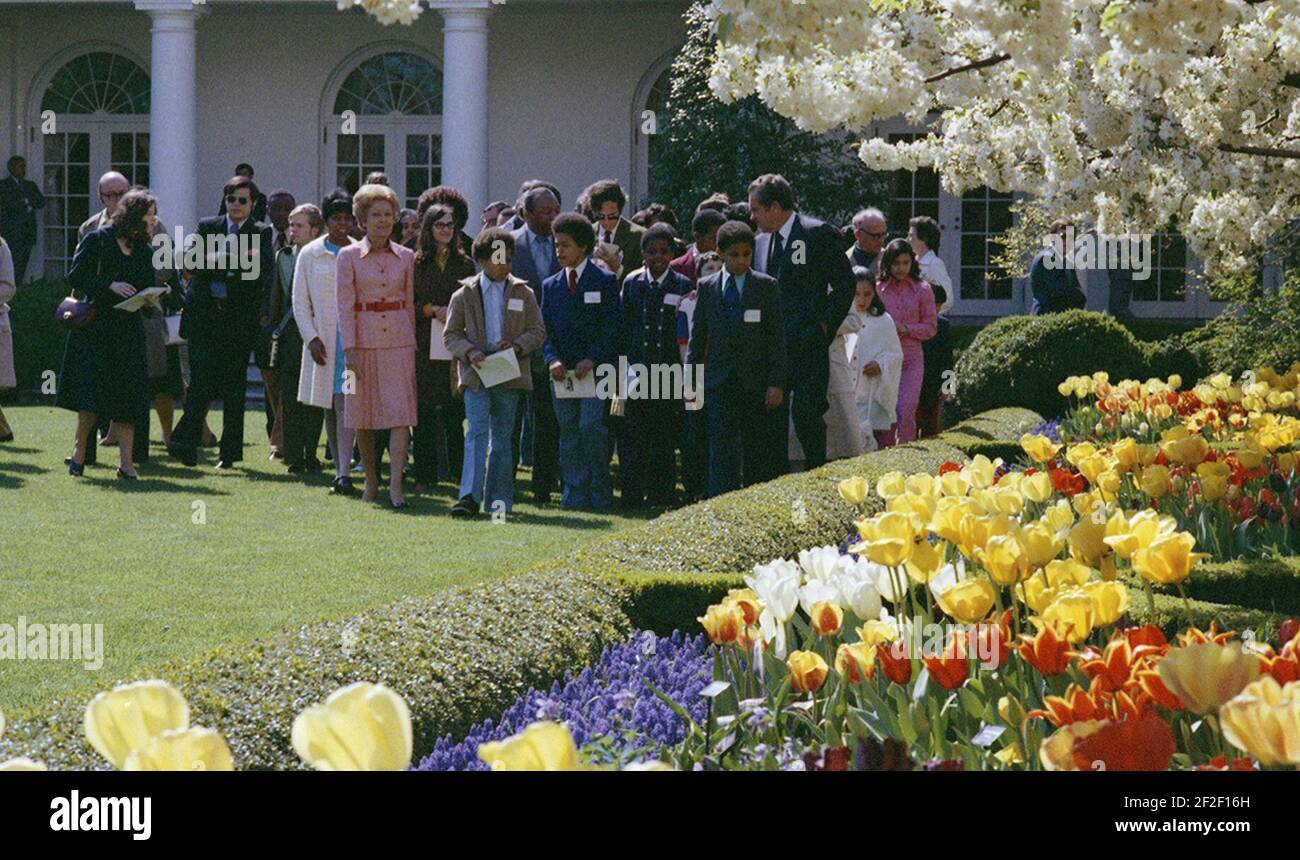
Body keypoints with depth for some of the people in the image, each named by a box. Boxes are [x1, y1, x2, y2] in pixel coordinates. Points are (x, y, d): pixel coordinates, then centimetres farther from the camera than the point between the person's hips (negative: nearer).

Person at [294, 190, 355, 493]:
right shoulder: (309, 255, 7)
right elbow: (300, 303, 6)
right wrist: (311, 338, -5)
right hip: (322, 340, 2)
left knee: (345, 401, -13)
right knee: (328, 406, 6)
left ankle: (344, 474, -19)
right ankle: (341, 468, 17)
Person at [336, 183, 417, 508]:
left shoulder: (406, 257, 7)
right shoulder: (349, 256, 1)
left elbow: (410, 303, 12)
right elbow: (345, 306, -2)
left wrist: (414, 343, 9)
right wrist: (349, 348, -9)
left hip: (399, 339, 1)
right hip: (364, 339, -1)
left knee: (400, 411, -9)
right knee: (363, 415, 5)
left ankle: (396, 484, -12)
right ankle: (371, 480, 19)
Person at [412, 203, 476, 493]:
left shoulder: (465, 264, 10)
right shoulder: (415, 263, 4)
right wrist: (433, 310, -12)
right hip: (424, 347, -1)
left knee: (454, 414, 0)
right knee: (425, 414, 0)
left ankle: (458, 471, 7)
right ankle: (424, 476, 4)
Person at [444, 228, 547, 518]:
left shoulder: (523, 293, 7)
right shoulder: (465, 295, 5)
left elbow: (538, 331, 7)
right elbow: (451, 334, 6)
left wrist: (517, 345, -12)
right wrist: (469, 352, -13)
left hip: (510, 375, 2)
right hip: (476, 374, -2)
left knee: (502, 437, 8)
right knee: (477, 432, -13)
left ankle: (498, 498, 14)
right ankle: (470, 497, -18)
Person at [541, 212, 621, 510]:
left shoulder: (605, 281, 1)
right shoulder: (550, 286, 14)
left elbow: (612, 327, -4)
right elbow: (545, 329, 11)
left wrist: (592, 360, -14)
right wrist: (552, 360, -7)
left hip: (596, 369, -4)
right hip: (562, 371, 4)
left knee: (591, 427, -13)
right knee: (568, 433, 3)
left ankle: (599, 493, -4)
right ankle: (575, 493, 7)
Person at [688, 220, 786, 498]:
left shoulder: (767, 286, 3)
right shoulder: (707, 287, 8)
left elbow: (777, 337, 1)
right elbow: (698, 336, 12)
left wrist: (777, 383, -6)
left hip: (756, 381, -1)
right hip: (720, 381, 1)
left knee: (758, 454, 3)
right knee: (722, 453, -6)